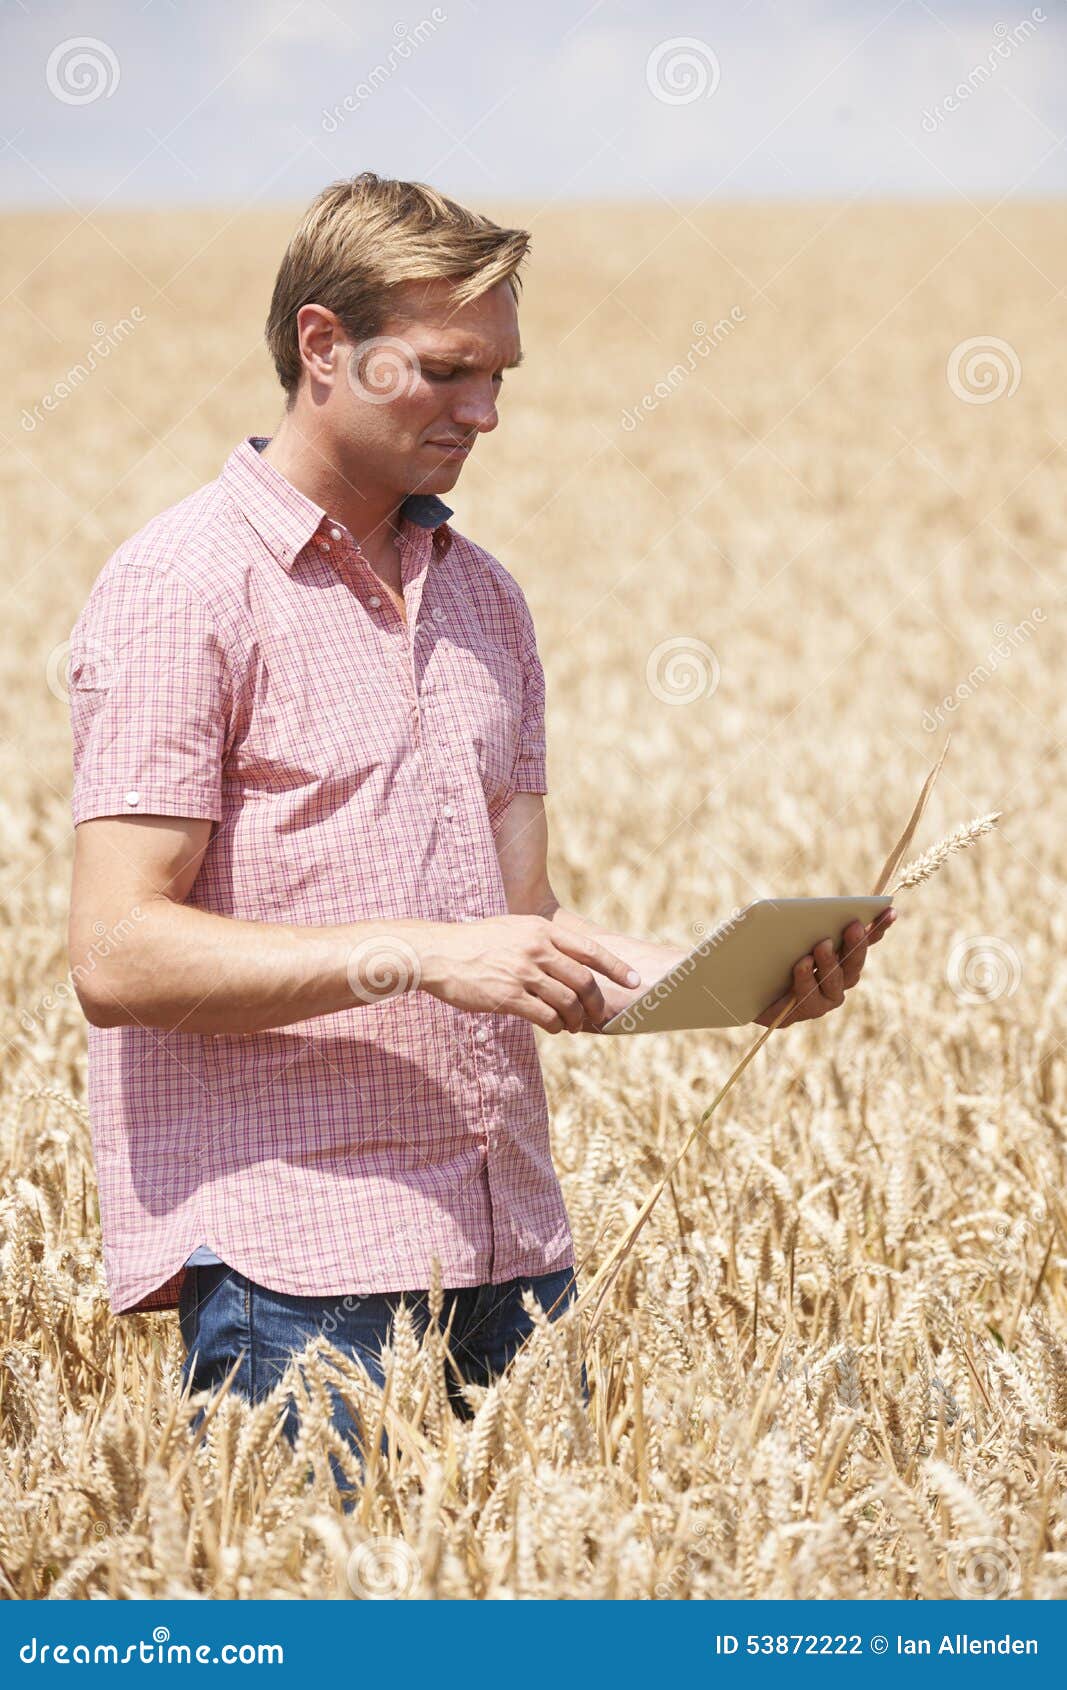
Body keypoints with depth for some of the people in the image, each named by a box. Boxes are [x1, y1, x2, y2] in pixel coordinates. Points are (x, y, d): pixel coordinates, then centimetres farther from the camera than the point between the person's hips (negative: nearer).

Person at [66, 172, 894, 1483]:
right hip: (290, 1265, -6)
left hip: (508, 1250, 6)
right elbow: (119, 956, -13)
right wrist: (416, 954, -20)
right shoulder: (180, 590, -6)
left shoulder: (482, 597, 17)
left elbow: (522, 927, 16)